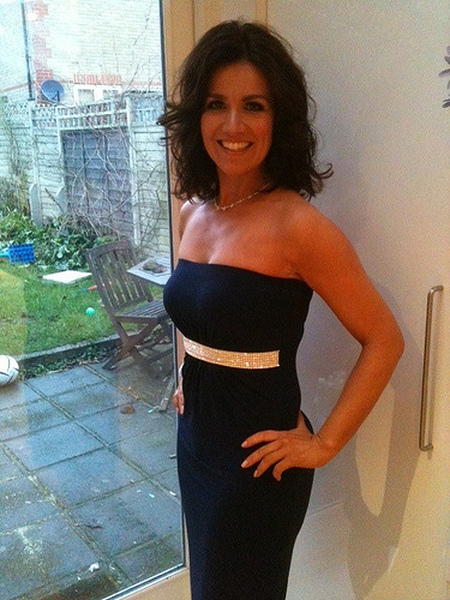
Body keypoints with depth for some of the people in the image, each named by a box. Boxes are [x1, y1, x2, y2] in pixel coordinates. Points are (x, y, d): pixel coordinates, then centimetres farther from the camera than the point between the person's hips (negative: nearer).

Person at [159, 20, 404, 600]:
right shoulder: (193, 212, 1)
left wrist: (324, 444, -15)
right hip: (195, 437, 7)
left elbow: (383, 341, -16)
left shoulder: (298, 226, -21)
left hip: (258, 458, -7)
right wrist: (191, 378, 10)